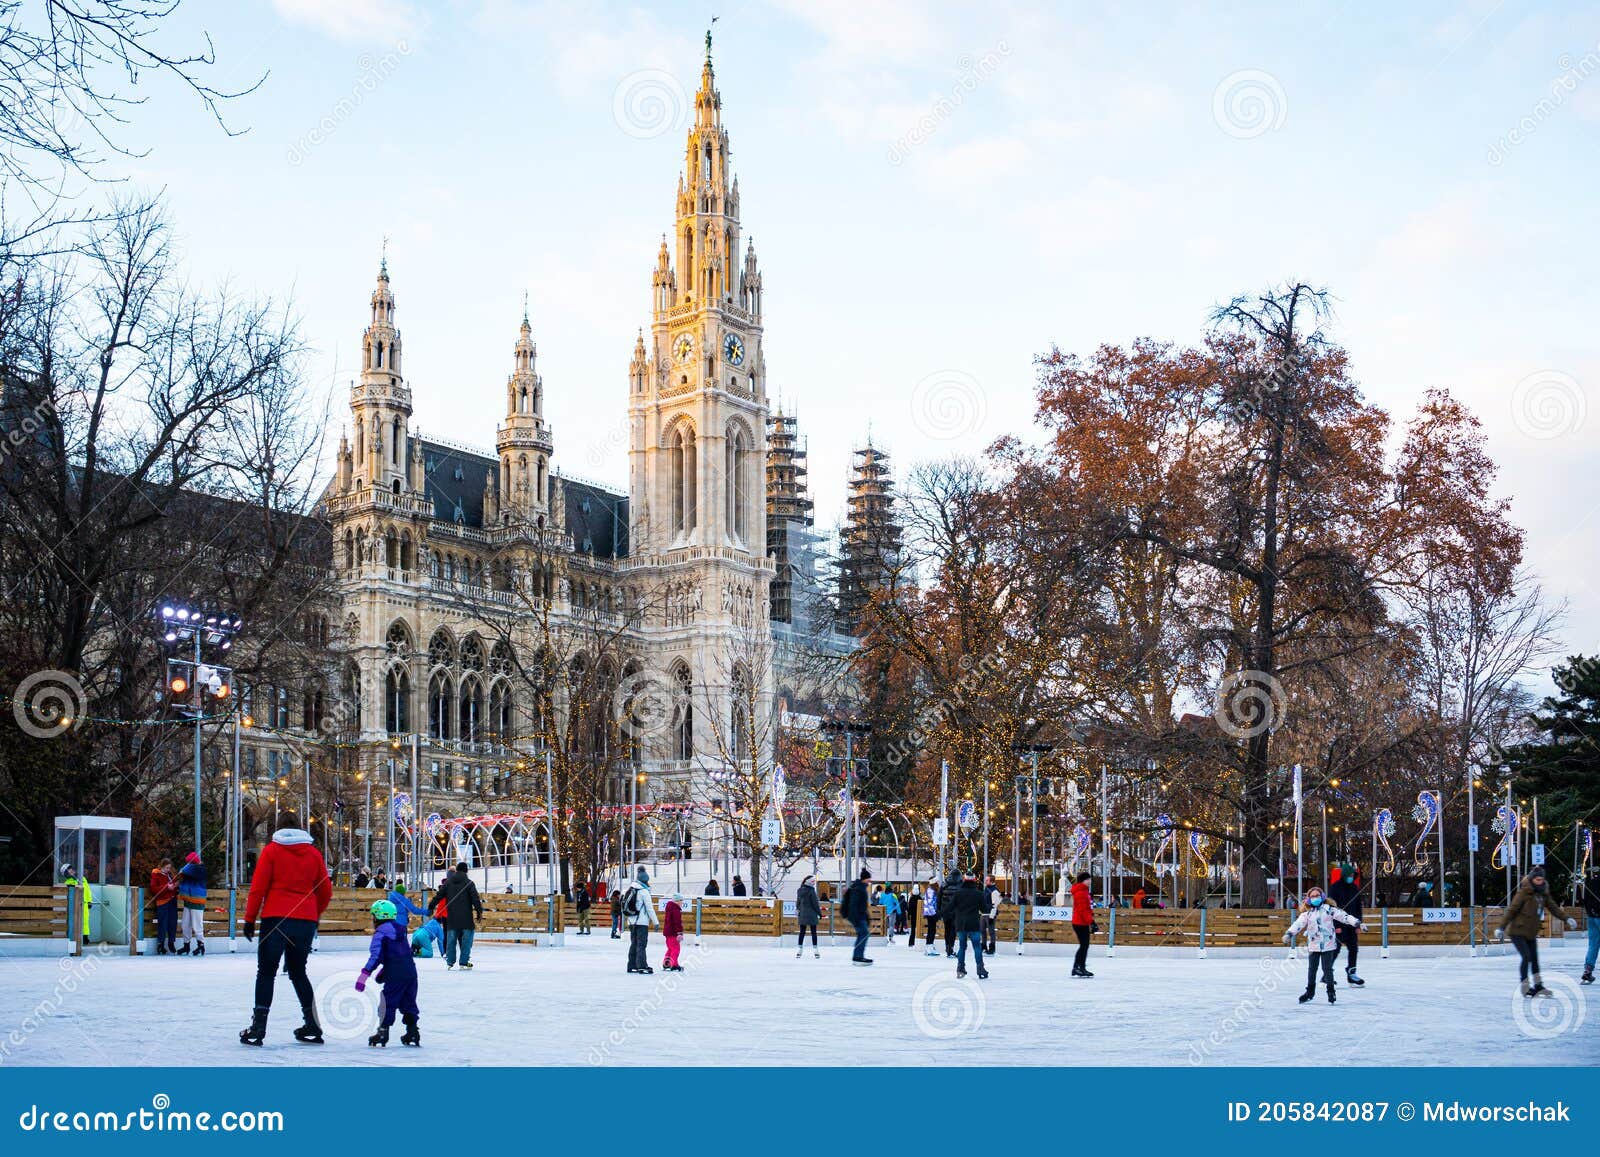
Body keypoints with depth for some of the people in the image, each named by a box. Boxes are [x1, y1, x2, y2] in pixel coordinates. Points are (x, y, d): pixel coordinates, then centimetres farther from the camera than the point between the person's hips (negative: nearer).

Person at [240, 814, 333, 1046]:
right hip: (306, 922, 3)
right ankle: (312, 1028, 14)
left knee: (266, 973, 3)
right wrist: (314, 915, 28)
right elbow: (326, 891, 13)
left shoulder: (272, 850, 1)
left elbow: (258, 887, -4)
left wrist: (250, 919, 2)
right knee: (298, 972, 16)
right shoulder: (314, 853, 10)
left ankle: (258, 1028, -6)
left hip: (275, 918, -3)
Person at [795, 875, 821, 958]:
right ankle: (815, 950, 2)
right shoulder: (811, 891, -13)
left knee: (802, 932, 9)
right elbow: (815, 903, -11)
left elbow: (798, 902, 12)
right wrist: (819, 913, -1)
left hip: (802, 915, 5)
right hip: (811, 915, -5)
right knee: (813, 932, 2)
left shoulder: (799, 890, 5)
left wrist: (797, 912, 21)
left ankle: (799, 950, 6)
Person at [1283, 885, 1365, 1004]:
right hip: (1313, 946, 2)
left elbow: (1343, 916, -3)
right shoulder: (1306, 914, 5)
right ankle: (1310, 991, 20)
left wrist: (1357, 923, -11)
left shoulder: (1329, 909, 1)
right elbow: (1298, 924, -7)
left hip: (1328, 945, -2)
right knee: (1311, 969, 6)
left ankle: (1331, 992, 13)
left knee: (1327, 969, -1)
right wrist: (1289, 933, -22)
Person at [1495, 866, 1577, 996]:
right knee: (1527, 957, -13)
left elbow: (1553, 908, 10)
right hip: (1518, 932, -7)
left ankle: (1538, 986, 19)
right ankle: (1525, 987, -5)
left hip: (1531, 933, 7)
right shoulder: (1523, 893, -16)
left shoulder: (1543, 894, 3)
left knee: (1534, 959, 10)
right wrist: (1501, 928, -17)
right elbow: (1511, 910, -15)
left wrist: (1566, 918, -4)